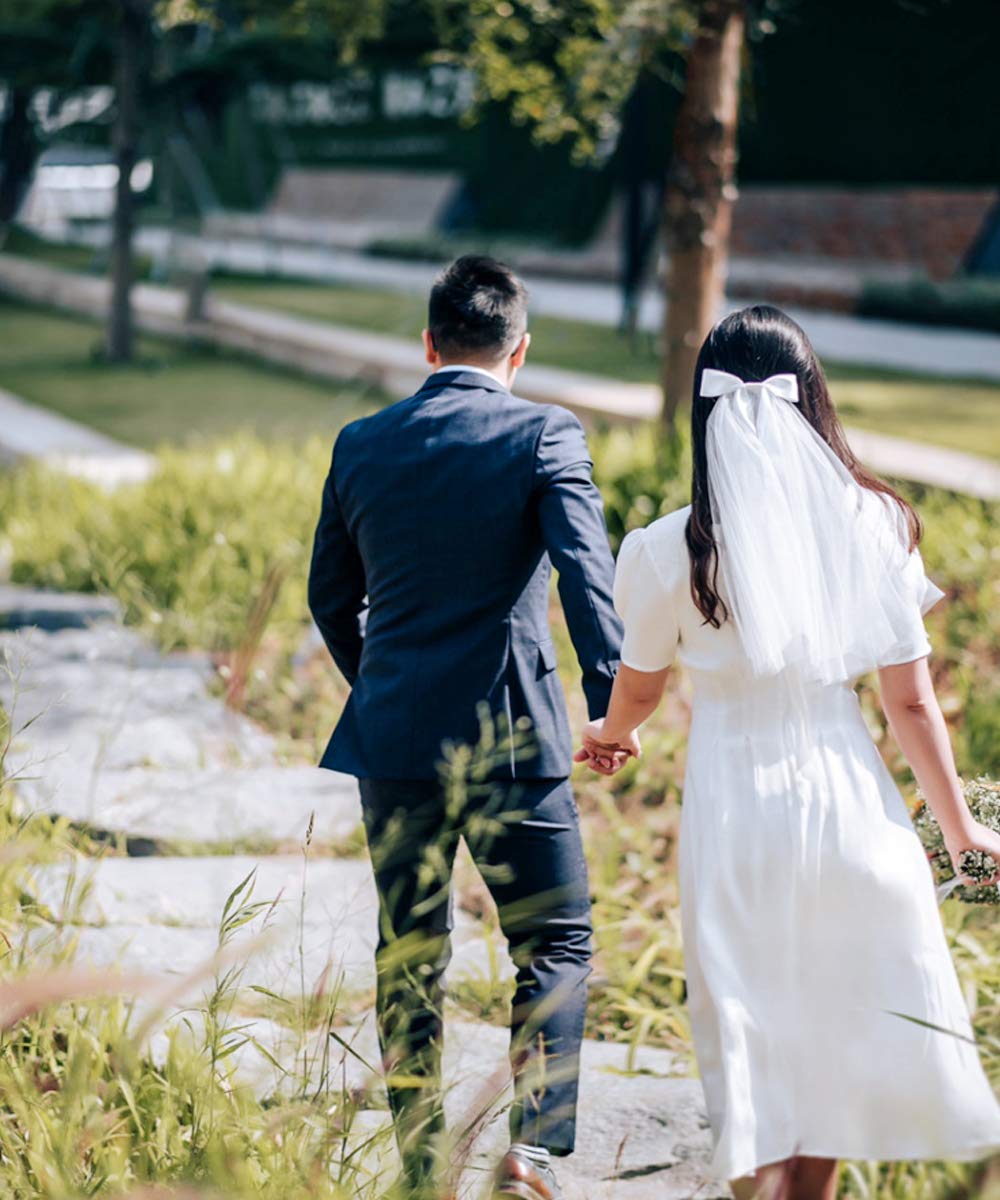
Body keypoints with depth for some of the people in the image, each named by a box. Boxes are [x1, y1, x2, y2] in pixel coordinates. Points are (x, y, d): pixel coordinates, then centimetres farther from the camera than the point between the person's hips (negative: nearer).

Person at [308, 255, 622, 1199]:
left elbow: (330, 596, 15)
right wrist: (612, 698, -21)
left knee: (409, 955, 13)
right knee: (556, 942, 7)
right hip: (510, 735, -4)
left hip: (391, 738, 4)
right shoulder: (542, 436, -6)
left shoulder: (361, 443, 6)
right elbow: (585, 569, -19)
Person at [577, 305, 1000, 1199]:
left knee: (756, 1036, 11)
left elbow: (637, 692, 7)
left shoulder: (673, 550, -9)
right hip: (847, 797, 2)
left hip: (736, 805, -1)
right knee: (840, 1026, 17)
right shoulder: (873, 527, -6)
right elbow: (911, 699, -2)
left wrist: (612, 737, 31)